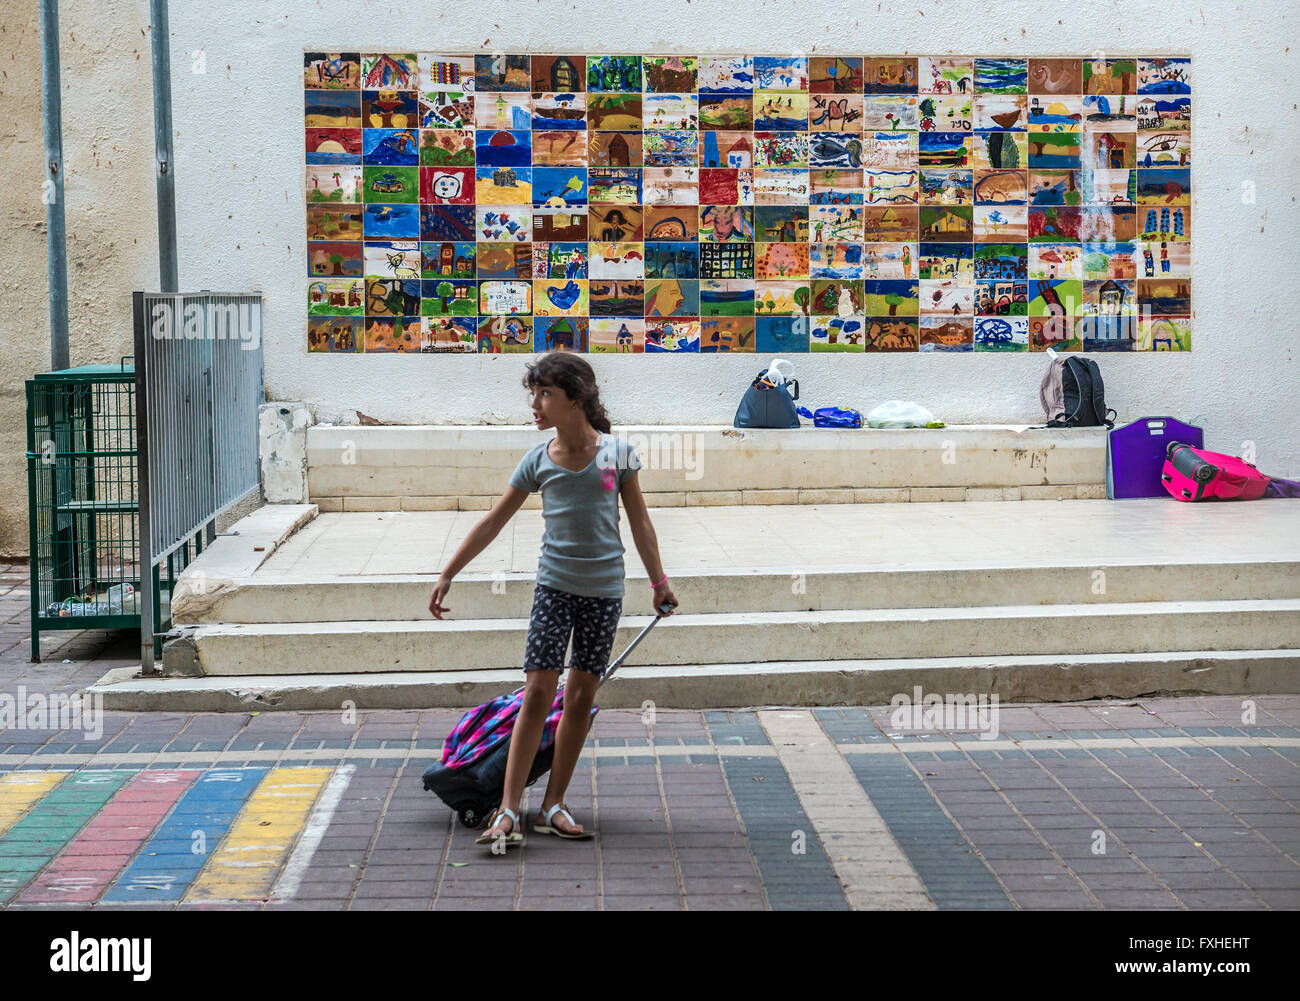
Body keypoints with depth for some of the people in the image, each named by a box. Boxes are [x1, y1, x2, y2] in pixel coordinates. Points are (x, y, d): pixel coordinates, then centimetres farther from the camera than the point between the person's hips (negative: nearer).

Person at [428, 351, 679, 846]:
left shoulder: (616, 452, -3)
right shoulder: (538, 460, -2)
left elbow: (639, 521, 6)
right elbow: (492, 522, 4)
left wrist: (659, 581, 9)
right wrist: (447, 575, 3)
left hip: (604, 588, 1)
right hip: (554, 585, 0)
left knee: (580, 697, 5)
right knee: (538, 691, -8)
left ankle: (553, 806, 13)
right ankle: (508, 810, -7)